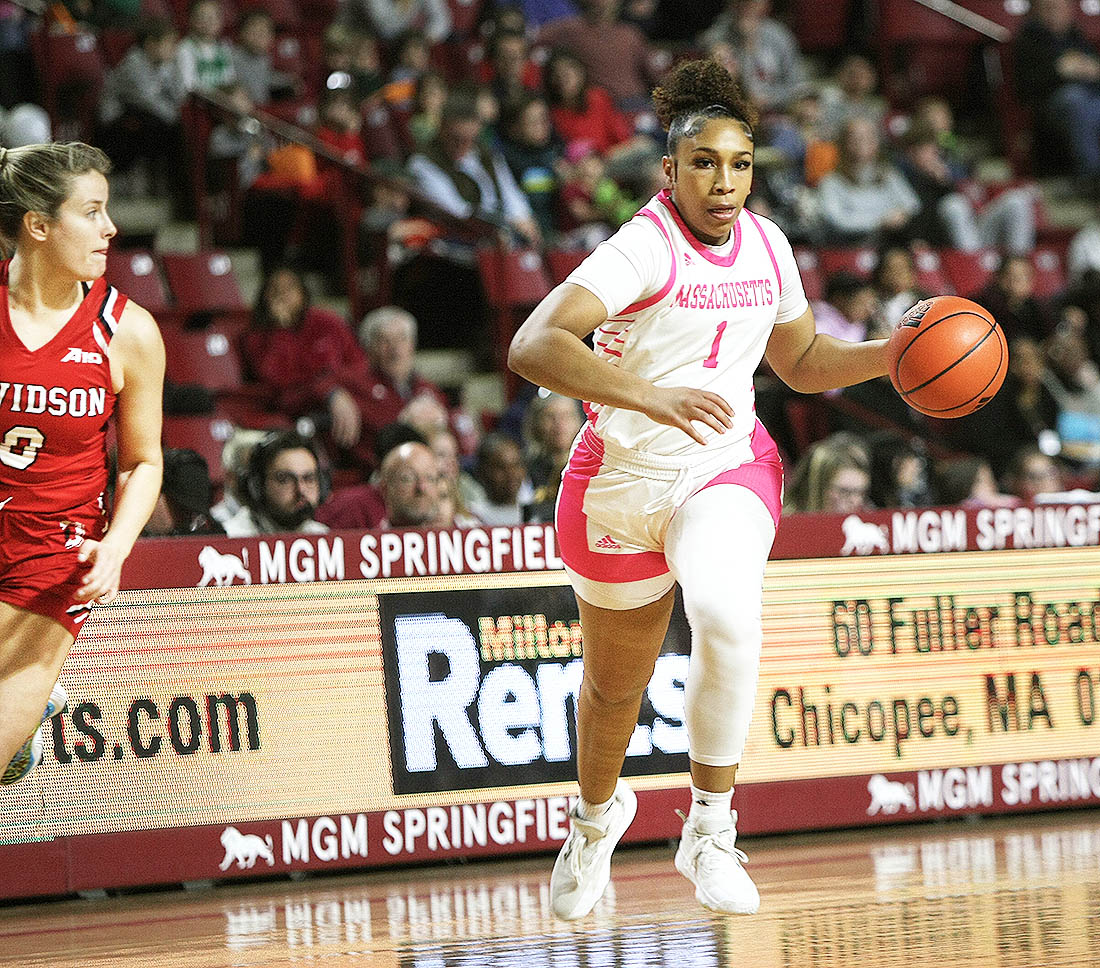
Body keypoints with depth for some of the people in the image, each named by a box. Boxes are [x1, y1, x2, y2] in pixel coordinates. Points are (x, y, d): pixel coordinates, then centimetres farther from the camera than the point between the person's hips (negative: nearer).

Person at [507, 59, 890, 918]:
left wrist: (892, 355, -1)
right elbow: (533, 347, -35)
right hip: (623, 482, -3)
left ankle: (711, 829, -16)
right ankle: (599, 813, 48)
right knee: (615, 684, 15)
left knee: (729, 621, -29)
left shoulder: (766, 244, -1)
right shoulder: (646, 247, -21)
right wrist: (654, 398, -46)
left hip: (727, 469, 3)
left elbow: (803, 362, 17)